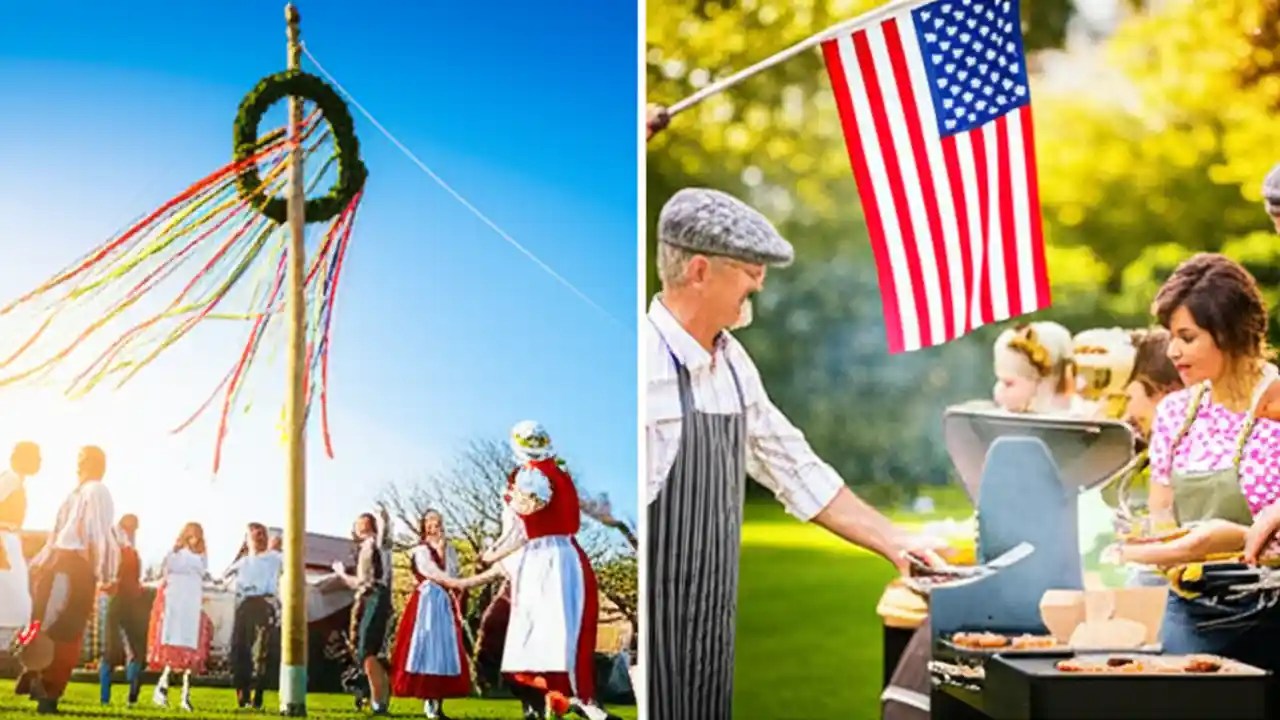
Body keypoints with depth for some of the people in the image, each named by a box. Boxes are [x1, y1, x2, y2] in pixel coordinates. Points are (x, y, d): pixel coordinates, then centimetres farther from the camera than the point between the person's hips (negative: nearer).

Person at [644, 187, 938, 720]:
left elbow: (796, 471, 18)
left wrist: (893, 543, 17)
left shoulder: (733, 363, 10)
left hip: (711, 629, 8)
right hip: (652, 636, -8)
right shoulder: (647, 362, -17)